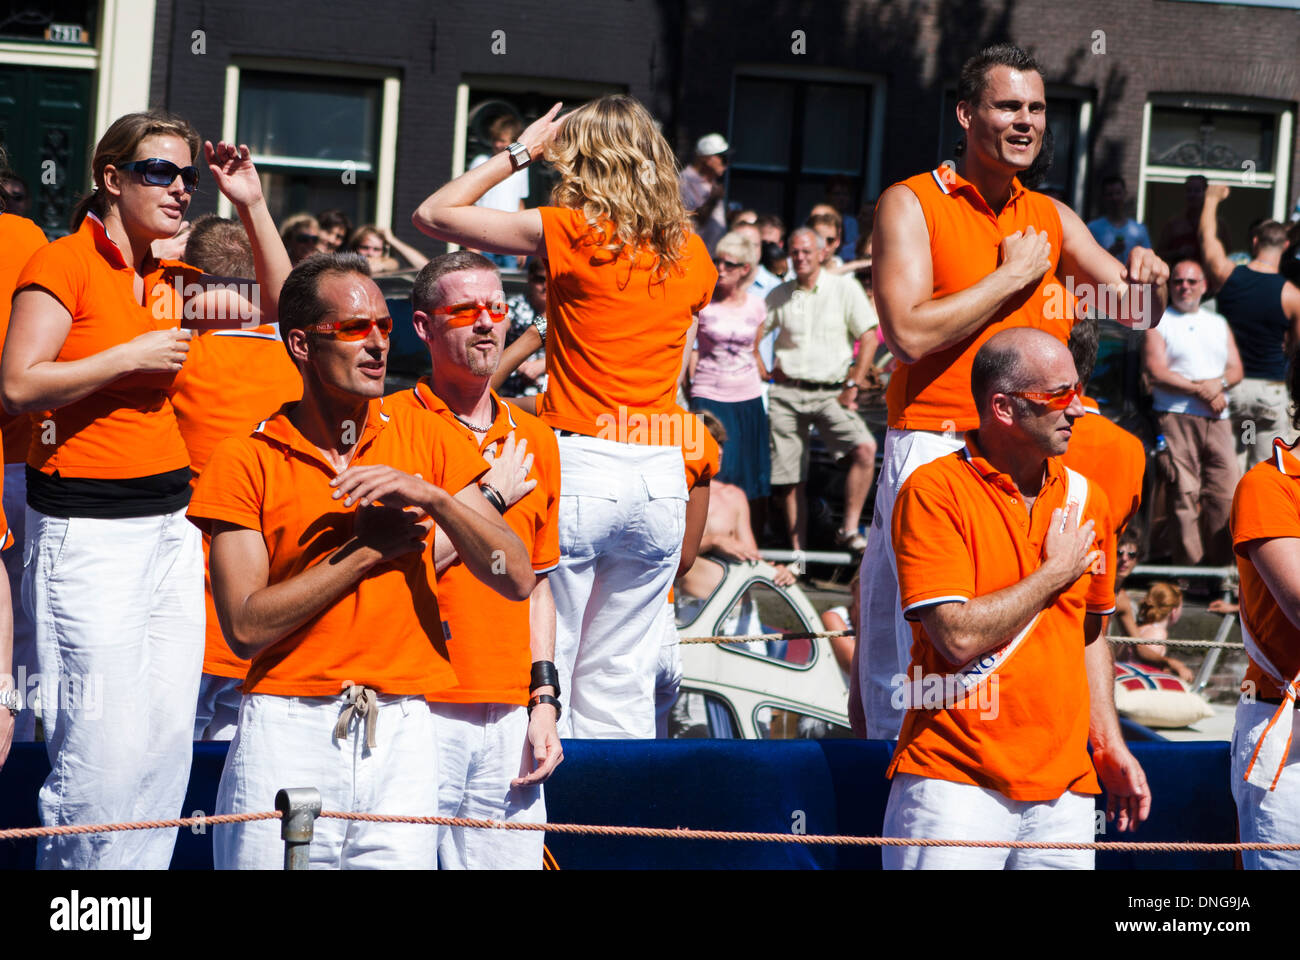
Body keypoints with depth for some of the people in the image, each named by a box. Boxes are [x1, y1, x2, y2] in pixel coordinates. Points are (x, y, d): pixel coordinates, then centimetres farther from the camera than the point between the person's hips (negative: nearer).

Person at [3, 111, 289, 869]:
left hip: (171, 518, 7)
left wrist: (254, 207, 10)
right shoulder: (64, 264, -7)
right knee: (106, 748, -10)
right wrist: (130, 358, -13)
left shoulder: (171, 283, 13)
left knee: (169, 741, 6)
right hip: (89, 527, -7)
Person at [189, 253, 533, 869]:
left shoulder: (427, 439, 10)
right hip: (289, 731, -2)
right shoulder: (246, 461, 2)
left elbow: (516, 579, 3)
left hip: (402, 732, 2)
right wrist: (369, 548, -7)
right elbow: (245, 626, -8)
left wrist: (432, 496, -10)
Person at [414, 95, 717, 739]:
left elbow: (432, 215, 0)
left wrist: (518, 152, 9)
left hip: (578, 467, -5)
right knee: (621, 682, 12)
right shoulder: (691, 253, 9)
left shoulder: (570, 233, -7)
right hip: (661, 474, 5)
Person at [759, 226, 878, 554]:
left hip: (831, 392, -2)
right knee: (789, 478, 1)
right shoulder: (780, 295, 10)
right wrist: (763, 373, 7)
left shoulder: (845, 289, 1)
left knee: (865, 448, -26)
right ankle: (797, 551, 11)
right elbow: (753, 336, 19)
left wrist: (851, 386, -7)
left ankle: (849, 530, -20)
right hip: (786, 392, 3)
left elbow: (869, 338, -1)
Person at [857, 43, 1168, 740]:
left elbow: (1134, 314, 18)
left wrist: (1147, 280, -6)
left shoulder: (1052, 218, 15)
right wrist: (1013, 276, -9)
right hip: (934, 445, -5)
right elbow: (910, 333, -15)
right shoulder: (911, 204, -2)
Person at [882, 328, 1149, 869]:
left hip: (1064, 787, 5)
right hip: (954, 779, -5)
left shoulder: (1086, 499, 12)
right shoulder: (933, 492, -8)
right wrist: (1055, 572, -7)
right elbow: (959, 637, -17)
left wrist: (1108, 745, 13)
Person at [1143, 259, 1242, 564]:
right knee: (1182, 493, -9)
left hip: (1218, 420, 4)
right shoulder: (1159, 322, 8)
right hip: (1175, 416, -4)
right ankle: (1189, 562, -8)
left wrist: (1218, 384, -7)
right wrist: (1200, 390, -9)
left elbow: (1236, 370, 16)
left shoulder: (1219, 324, 23)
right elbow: (1156, 373, -4)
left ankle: (1220, 560, -3)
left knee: (1226, 493, -7)